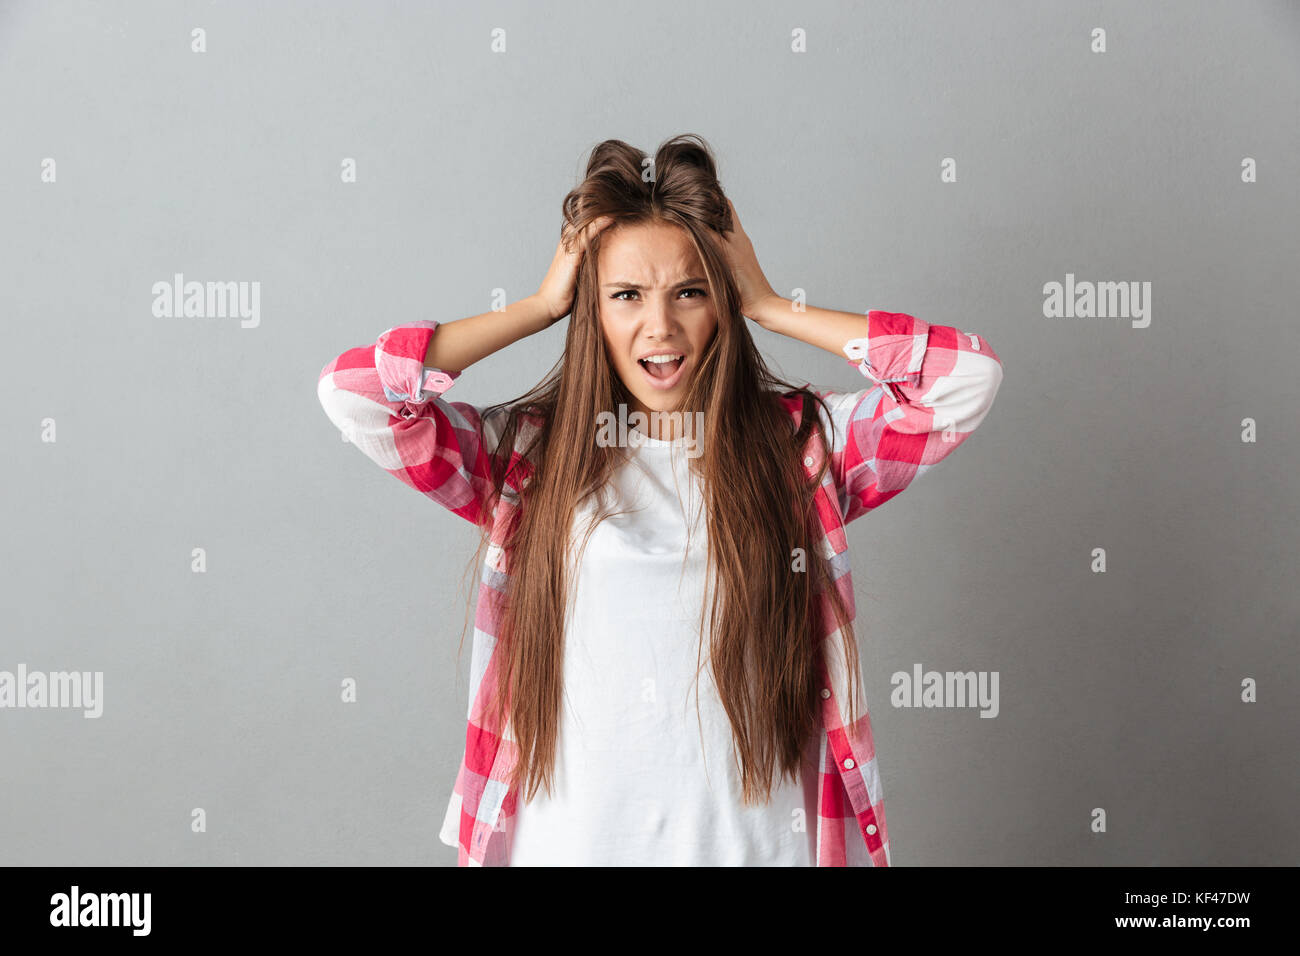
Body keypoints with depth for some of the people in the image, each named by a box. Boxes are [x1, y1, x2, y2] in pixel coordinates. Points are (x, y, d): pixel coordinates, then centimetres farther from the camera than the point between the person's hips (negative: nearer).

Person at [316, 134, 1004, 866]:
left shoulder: (803, 445, -1)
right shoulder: (528, 454, -1)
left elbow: (971, 375, -11)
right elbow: (351, 390, -10)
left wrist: (770, 307, -5)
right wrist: (540, 307, -4)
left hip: (754, 836, 1)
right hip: (569, 839, 0)